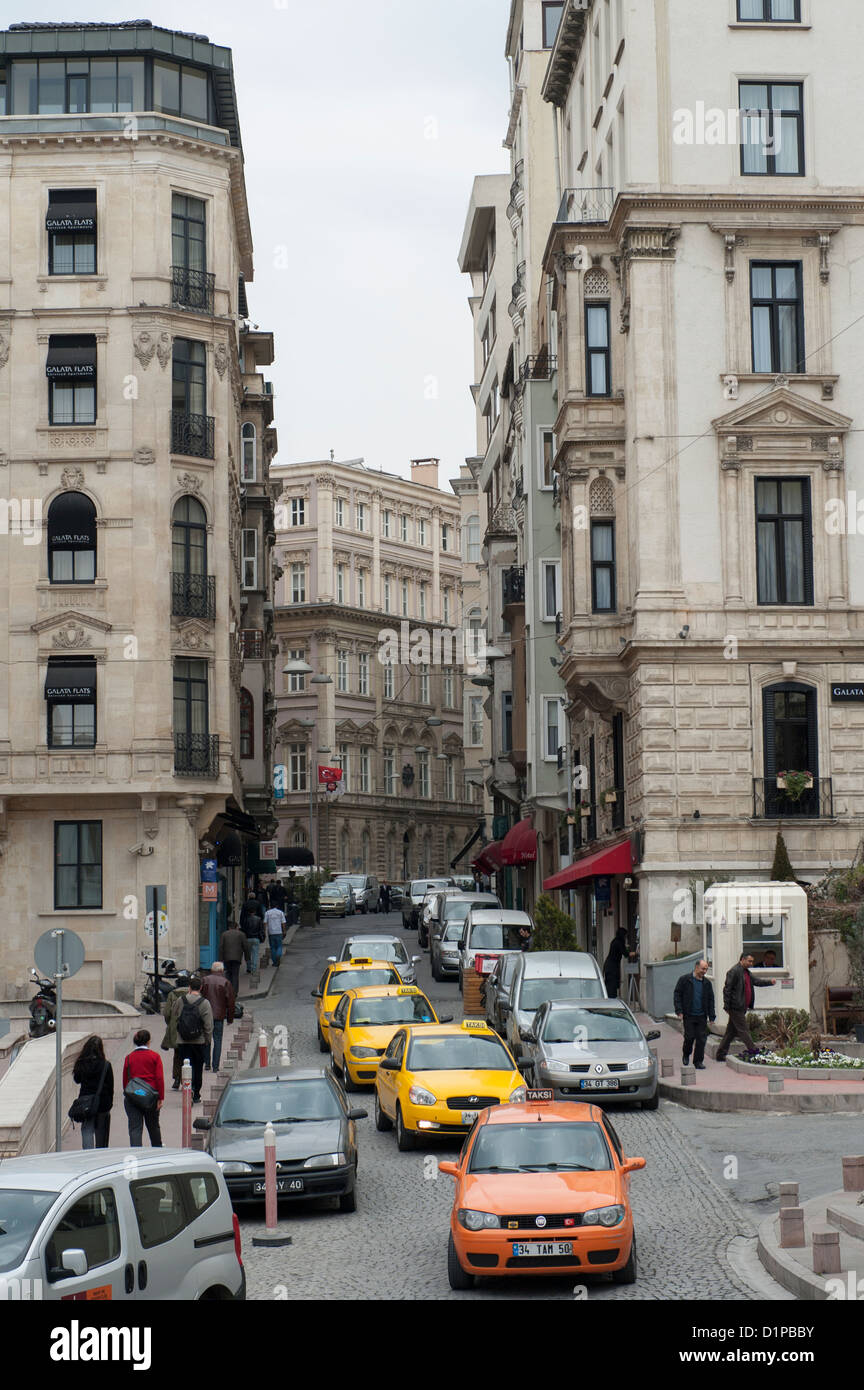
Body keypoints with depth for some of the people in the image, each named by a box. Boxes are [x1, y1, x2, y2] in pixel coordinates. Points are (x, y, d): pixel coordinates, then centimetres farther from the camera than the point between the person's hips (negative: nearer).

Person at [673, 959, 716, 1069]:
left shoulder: (707, 983, 11)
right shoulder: (684, 980, 0)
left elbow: (711, 1000, 15)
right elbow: (677, 995, 0)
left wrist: (711, 1016, 9)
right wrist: (679, 1011, -9)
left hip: (702, 1016, 3)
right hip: (688, 1015, -3)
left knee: (702, 1038, -1)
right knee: (689, 1037, -4)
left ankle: (698, 1061, 8)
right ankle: (686, 1055, 23)